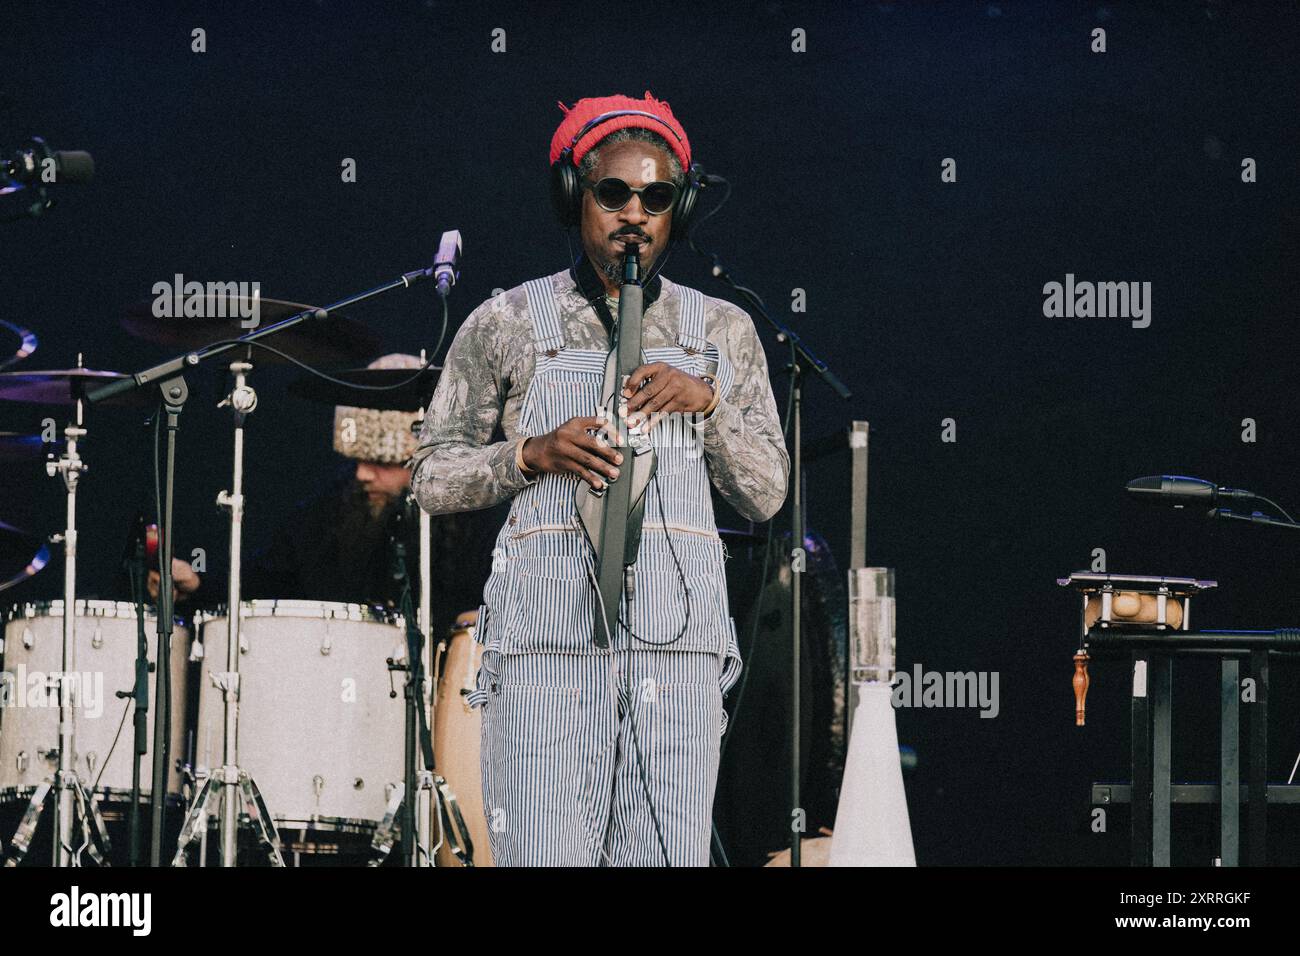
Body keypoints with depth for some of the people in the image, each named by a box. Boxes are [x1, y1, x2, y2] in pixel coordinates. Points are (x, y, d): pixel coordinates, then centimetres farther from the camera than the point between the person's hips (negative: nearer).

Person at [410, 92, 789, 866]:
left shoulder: (722, 331, 15)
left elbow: (766, 494, 13)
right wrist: (533, 454, -8)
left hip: (678, 642, 2)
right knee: (547, 855, -10)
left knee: (667, 855, -4)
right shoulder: (508, 324, 8)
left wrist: (708, 402, -4)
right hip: (548, 634, -2)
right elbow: (433, 478, 10)